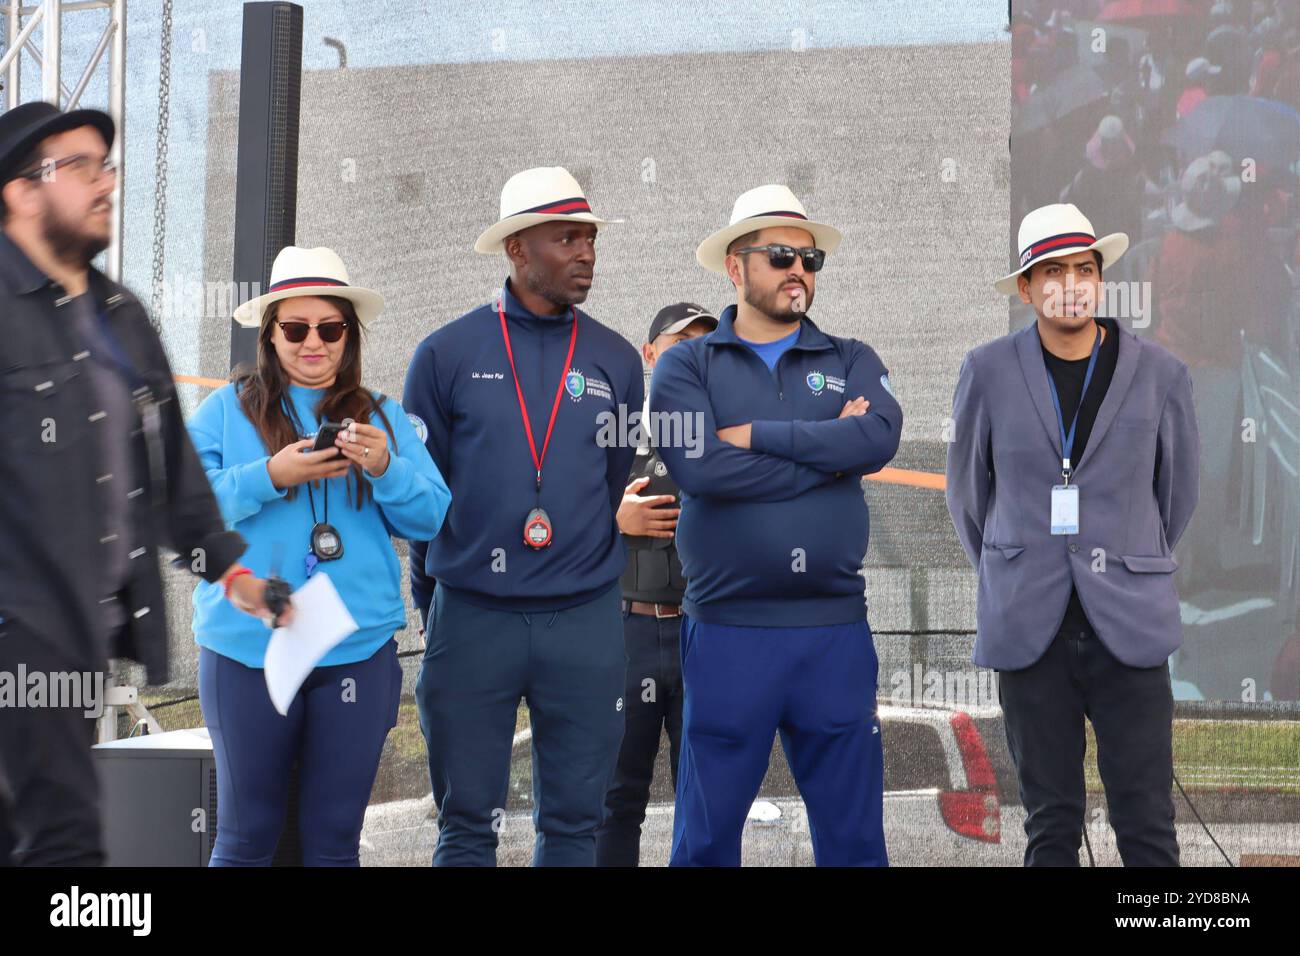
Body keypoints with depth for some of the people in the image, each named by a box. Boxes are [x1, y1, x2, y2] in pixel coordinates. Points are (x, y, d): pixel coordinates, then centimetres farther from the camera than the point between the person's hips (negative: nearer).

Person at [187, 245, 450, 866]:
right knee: (246, 838, 5)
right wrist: (269, 476, -16)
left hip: (359, 648, 2)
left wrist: (386, 469, -13)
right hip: (248, 650, -2)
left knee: (335, 838, 7)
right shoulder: (228, 410, 5)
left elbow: (431, 518, 5)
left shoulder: (383, 418, 11)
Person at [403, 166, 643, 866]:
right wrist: (435, 604, 9)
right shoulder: (447, 354, 1)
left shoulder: (616, 361, 8)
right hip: (470, 621, -2)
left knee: (572, 826, 7)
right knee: (467, 827, 4)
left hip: (584, 622, 2)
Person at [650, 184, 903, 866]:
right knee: (707, 836, 7)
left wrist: (755, 434, -11)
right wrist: (830, 451, -8)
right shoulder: (686, 365, 3)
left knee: (853, 834, 9)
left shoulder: (851, 362, 10)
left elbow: (879, 437, -11)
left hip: (836, 631, 2)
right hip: (726, 632, -2)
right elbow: (701, 467, -15)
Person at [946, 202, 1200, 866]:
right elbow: (967, 489, 16)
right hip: (1028, 629, 0)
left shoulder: (1158, 374, 2)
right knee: (1050, 823, 6)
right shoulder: (989, 372, 2)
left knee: (1147, 824, -2)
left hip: (1128, 627, 0)